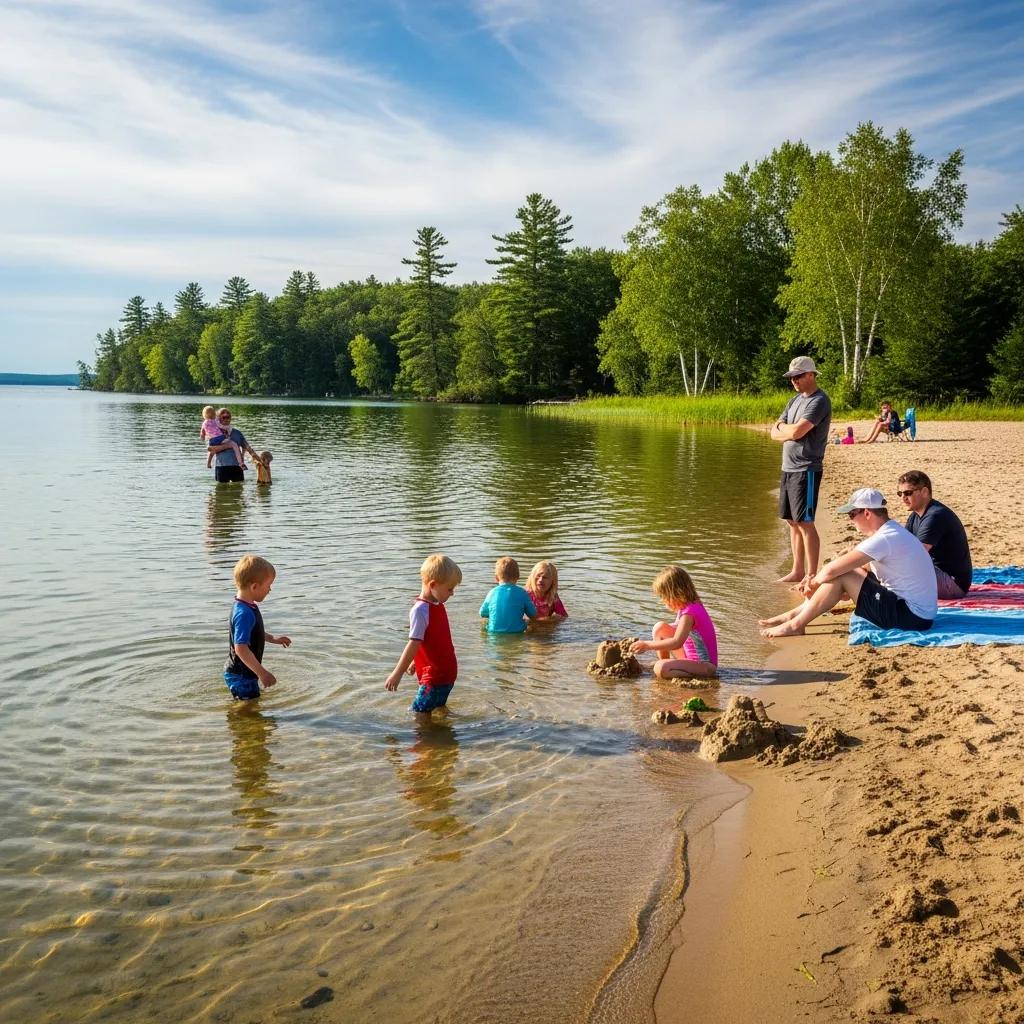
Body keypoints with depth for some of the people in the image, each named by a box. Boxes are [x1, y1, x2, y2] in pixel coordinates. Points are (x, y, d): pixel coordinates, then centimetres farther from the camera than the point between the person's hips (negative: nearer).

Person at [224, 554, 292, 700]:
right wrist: (262, 673, -31)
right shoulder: (245, 613, -29)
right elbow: (240, 648, -33)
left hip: (244, 673, 10)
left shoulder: (248, 606, 4)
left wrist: (273, 638, 27)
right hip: (241, 676, -10)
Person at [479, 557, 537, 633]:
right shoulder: (522, 593, -1)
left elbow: (482, 614, 16)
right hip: (516, 632, -2)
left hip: (494, 632, 2)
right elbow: (533, 615, 5)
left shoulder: (492, 593, 3)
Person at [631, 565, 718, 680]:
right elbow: (678, 628, 20)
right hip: (689, 657, 10)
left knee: (660, 669, -30)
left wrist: (647, 645, -23)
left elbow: (677, 643, -29)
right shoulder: (686, 607, 6)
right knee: (660, 627, 7)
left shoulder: (689, 612, -23)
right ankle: (664, 661, 13)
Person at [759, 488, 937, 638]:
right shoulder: (892, 531, 11)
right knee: (845, 571, 10)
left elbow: (830, 571, -22)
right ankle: (794, 614, 13)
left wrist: (813, 582, -3)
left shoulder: (884, 539, -22)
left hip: (912, 616, -10)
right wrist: (816, 580, 6)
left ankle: (796, 624, -2)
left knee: (841, 575, -13)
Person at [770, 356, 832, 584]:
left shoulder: (819, 401, -11)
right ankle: (798, 571, 21)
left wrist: (783, 428, -1)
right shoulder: (795, 400, 17)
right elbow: (774, 433, 11)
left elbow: (797, 431, -22)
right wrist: (791, 431, -8)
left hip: (806, 470, -9)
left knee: (805, 523, -7)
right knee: (793, 522, 12)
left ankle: (812, 576, -1)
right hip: (788, 468, 9)